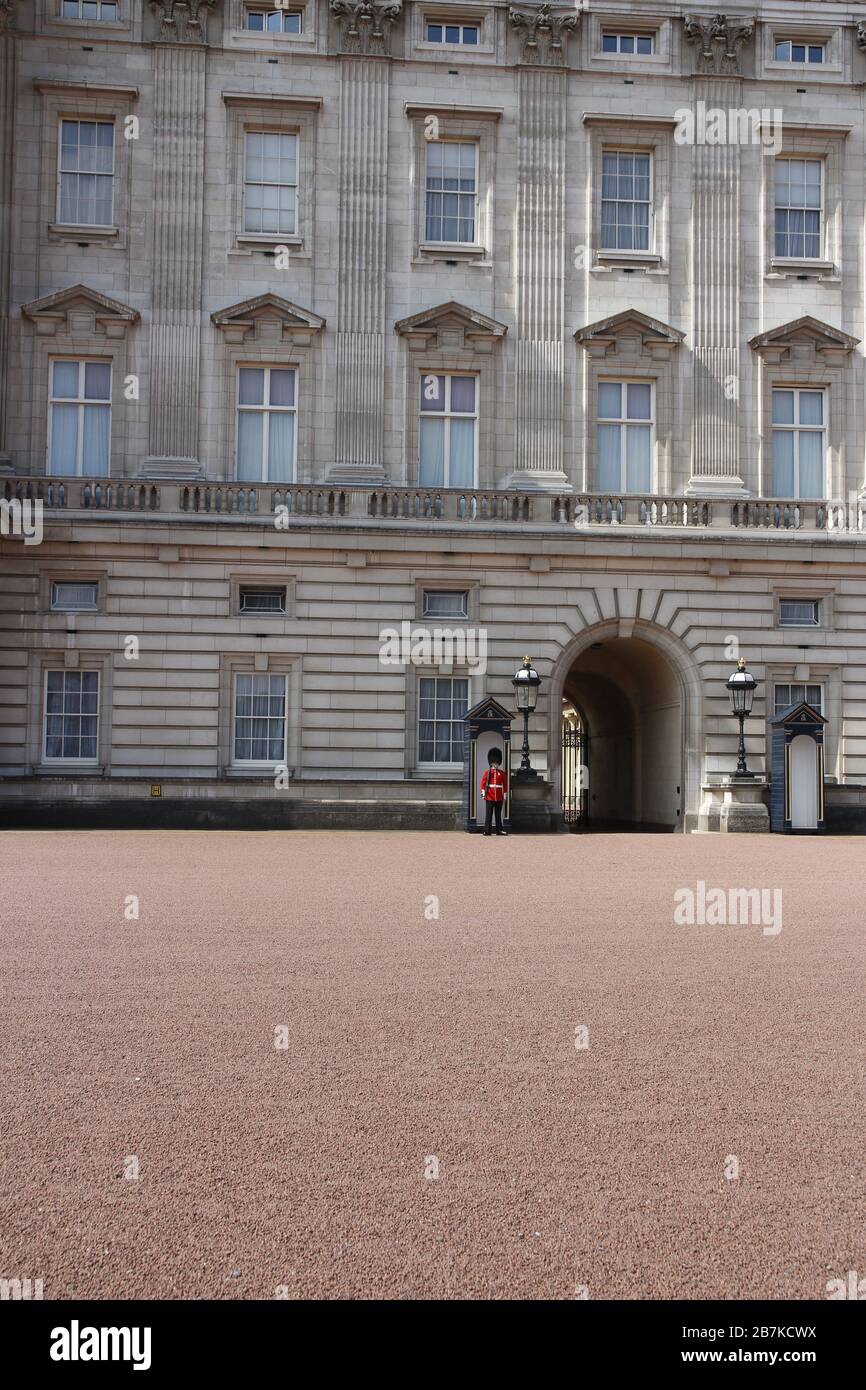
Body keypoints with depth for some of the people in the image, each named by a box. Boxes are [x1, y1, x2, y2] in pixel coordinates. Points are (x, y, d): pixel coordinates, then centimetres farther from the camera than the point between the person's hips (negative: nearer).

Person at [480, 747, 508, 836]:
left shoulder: (502, 773, 8)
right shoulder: (487, 772, 1)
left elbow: (505, 785, 10)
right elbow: (483, 783, -2)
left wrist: (505, 795, 7)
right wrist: (483, 794, -9)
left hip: (499, 798, 2)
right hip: (489, 797, -2)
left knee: (498, 815, 7)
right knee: (488, 814, -1)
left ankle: (499, 830, 10)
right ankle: (487, 830, 1)